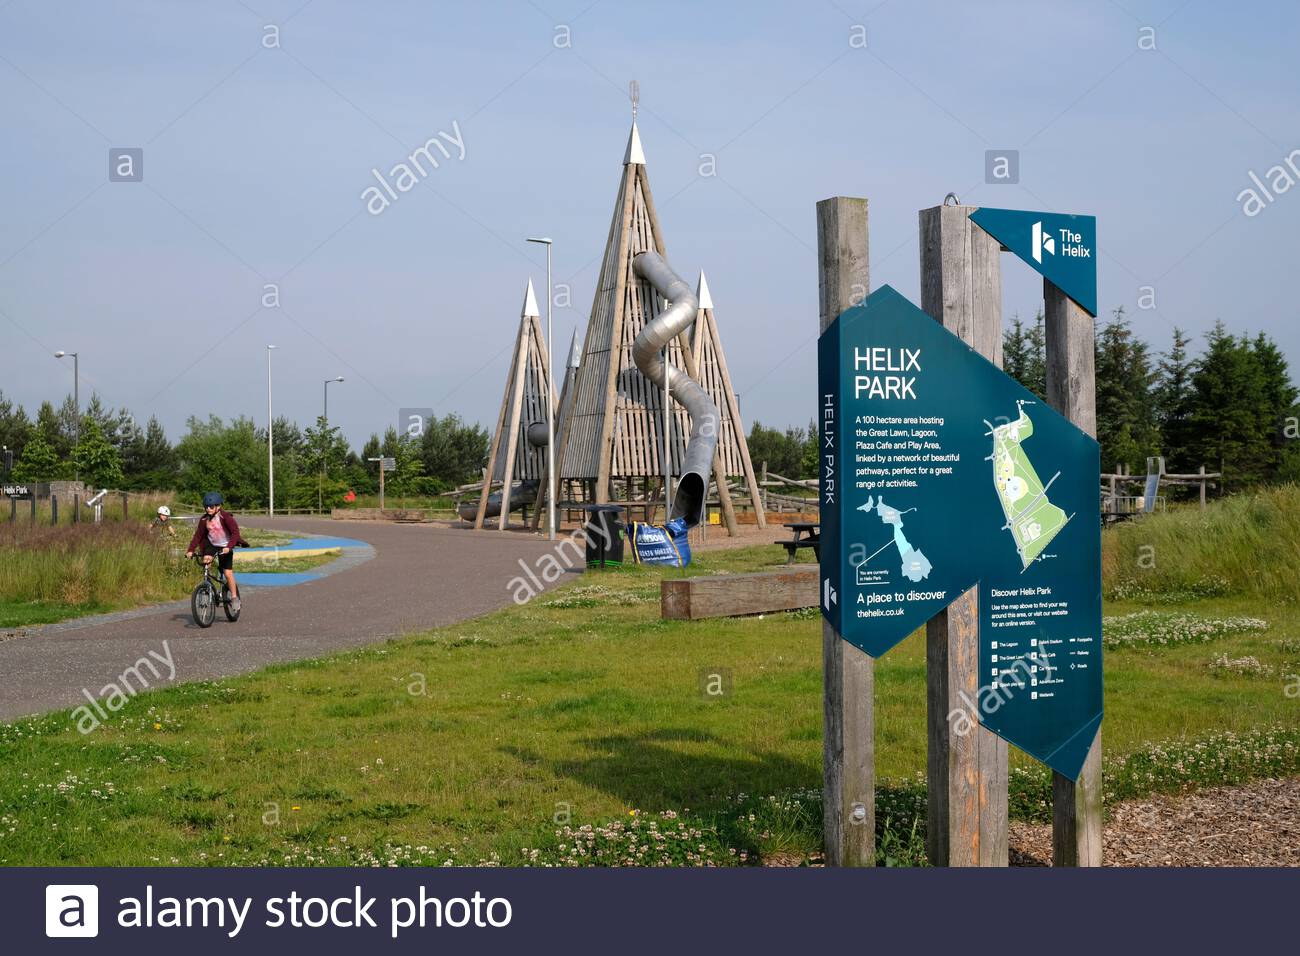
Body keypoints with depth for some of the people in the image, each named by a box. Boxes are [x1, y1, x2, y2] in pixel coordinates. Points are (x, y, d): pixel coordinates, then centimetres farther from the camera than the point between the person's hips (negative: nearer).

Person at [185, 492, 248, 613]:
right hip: (212, 545, 4)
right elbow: (198, 535, -6)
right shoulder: (204, 519, -6)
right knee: (206, 559, -26)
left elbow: (235, 532, -25)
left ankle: (234, 597, 6)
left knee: (228, 573, -9)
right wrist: (191, 550, -17)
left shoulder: (225, 517, -19)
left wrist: (228, 546, -37)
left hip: (225, 547, -4)